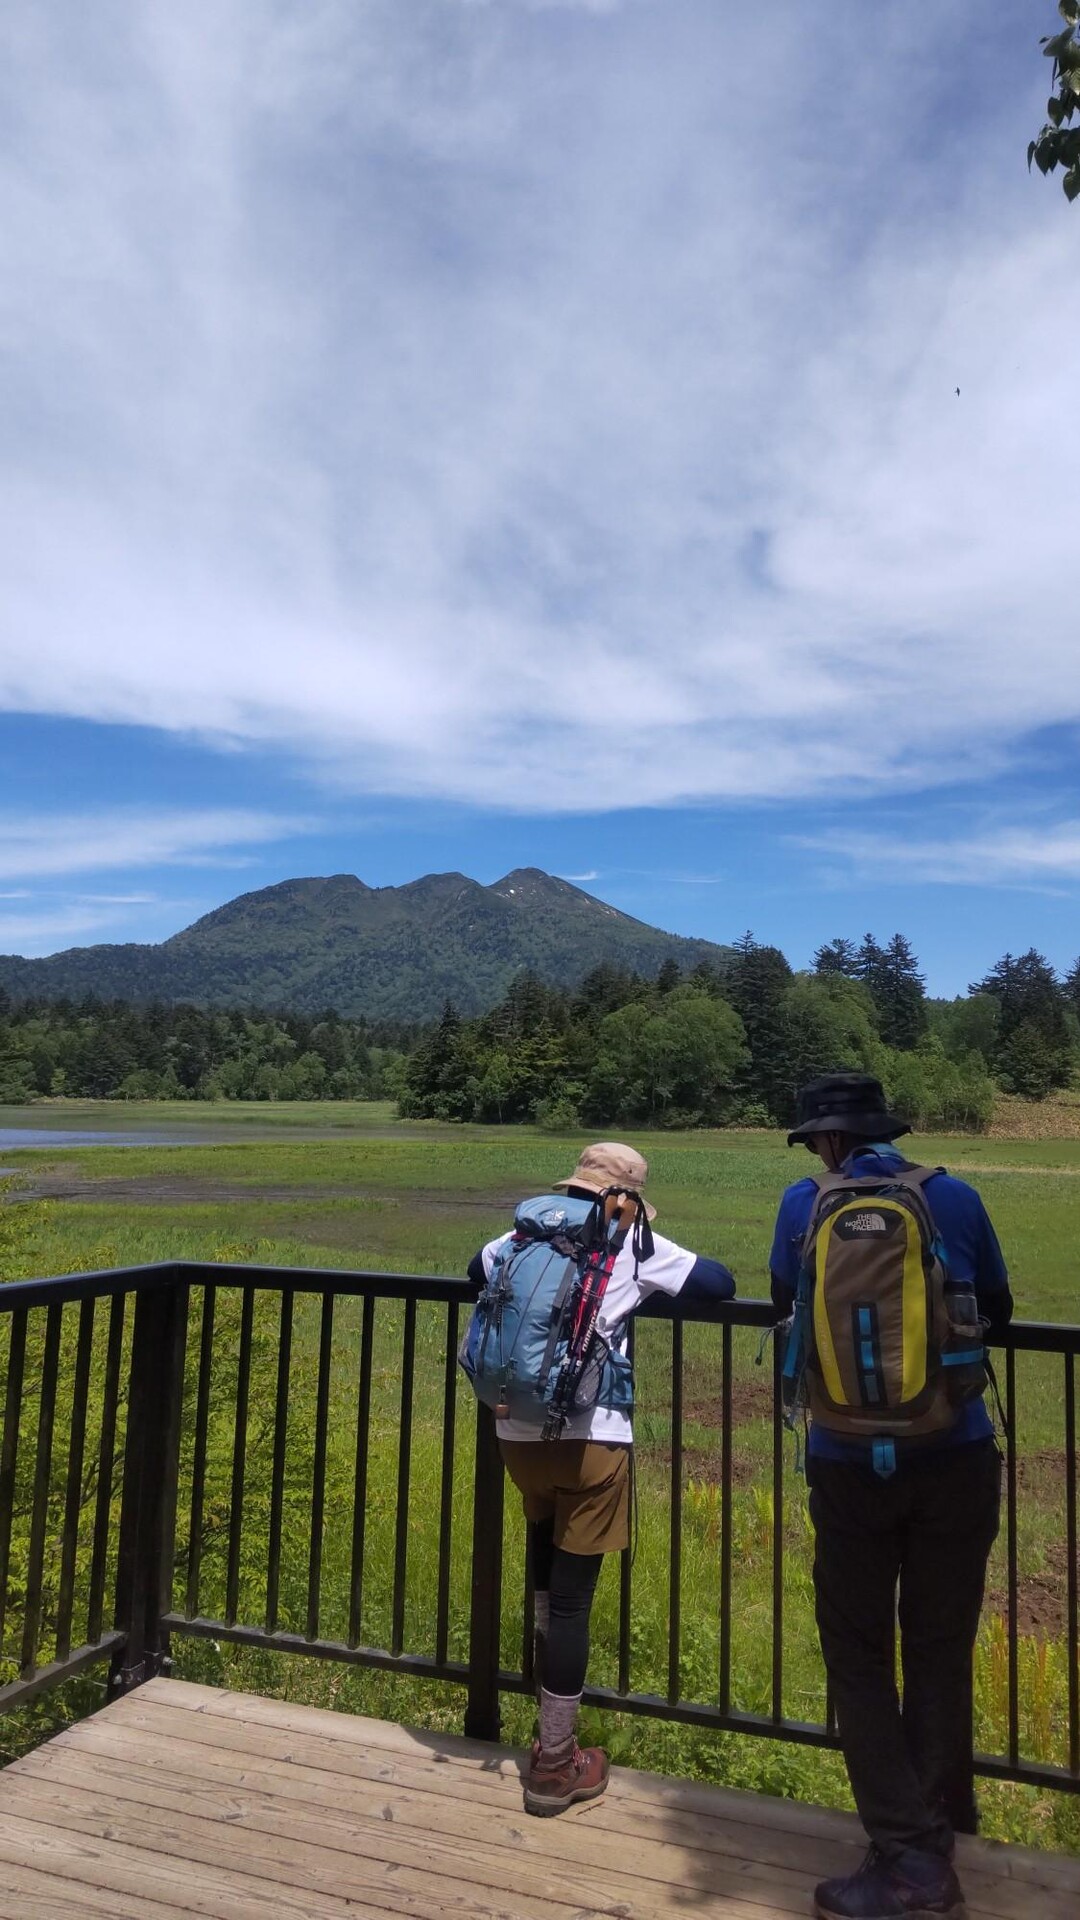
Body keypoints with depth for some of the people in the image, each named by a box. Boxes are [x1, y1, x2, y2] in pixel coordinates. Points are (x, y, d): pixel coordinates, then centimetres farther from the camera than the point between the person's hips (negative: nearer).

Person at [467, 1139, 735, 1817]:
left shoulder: (526, 1234, 9)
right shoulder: (634, 1245, -1)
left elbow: (477, 1270, 28)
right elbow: (720, 1283, 2)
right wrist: (658, 1283, 20)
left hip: (518, 1431, 4)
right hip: (589, 1437, -4)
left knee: (545, 1532, 32)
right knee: (572, 1597, 5)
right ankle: (556, 1767, 16)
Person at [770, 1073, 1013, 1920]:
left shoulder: (805, 1204, -4)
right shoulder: (954, 1197, -3)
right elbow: (997, 1312, 12)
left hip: (850, 1464, -1)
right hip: (956, 1460, 2)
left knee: (859, 1654, 13)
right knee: (940, 1649, 18)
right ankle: (936, 1831, 30)